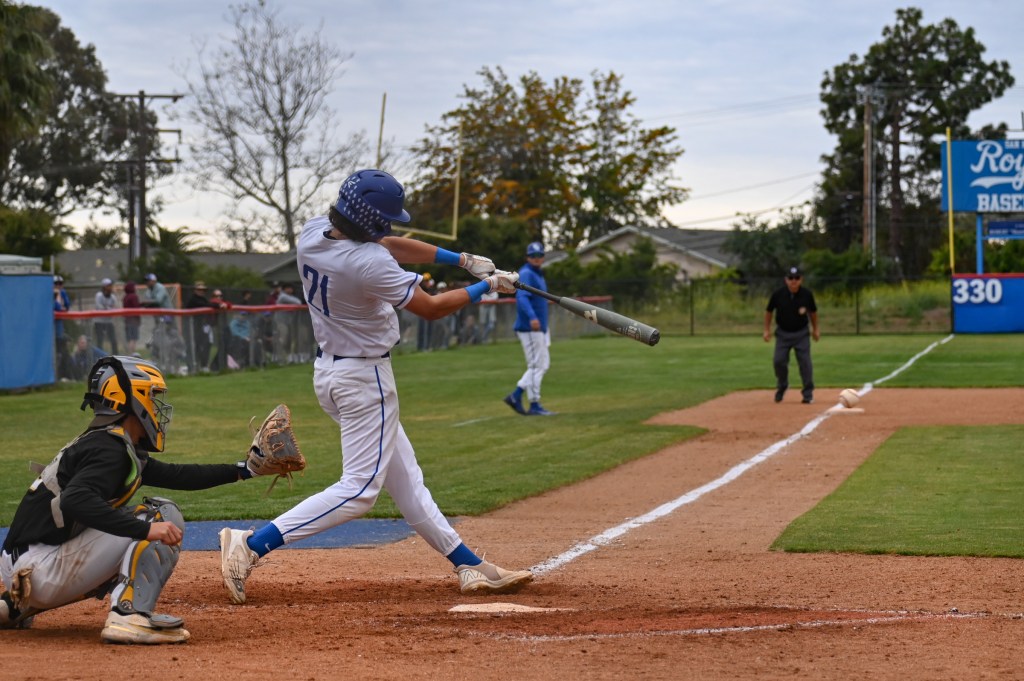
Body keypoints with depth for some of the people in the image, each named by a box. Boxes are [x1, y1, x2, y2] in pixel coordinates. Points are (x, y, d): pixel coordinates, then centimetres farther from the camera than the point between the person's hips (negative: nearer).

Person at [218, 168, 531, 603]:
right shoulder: (368, 264, -28)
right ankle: (251, 545, -13)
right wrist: (486, 287, -2)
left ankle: (469, 566, 22)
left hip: (329, 371, 10)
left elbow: (389, 246, 8)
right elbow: (431, 308, -16)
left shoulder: (312, 232, -4)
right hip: (364, 379, -10)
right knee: (359, 488, -7)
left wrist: (463, 260, 6)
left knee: (404, 478, 13)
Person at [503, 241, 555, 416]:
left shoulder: (538, 275, 18)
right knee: (536, 365, -7)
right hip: (529, 328, -10)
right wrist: (532, 317, -44)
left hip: (539, 328, 10)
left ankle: (516, 395, 10)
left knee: (543, 364, 11)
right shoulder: (526, 274, -12)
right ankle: (534, 406, -3)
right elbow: (522, 297, -28)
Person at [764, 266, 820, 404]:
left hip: (801, 333, 0)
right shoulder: (778, 294, -14)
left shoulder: (807, 294, -12)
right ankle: (782, 386, 24)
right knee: (779, 361, -5)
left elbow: (813, 311, 6)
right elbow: (768, 311, 2)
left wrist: (815, 329, 11)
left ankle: (808, 394, 3)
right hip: (783, 333, 1)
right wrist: (767, 330, 1)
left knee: (805, 362, -6)